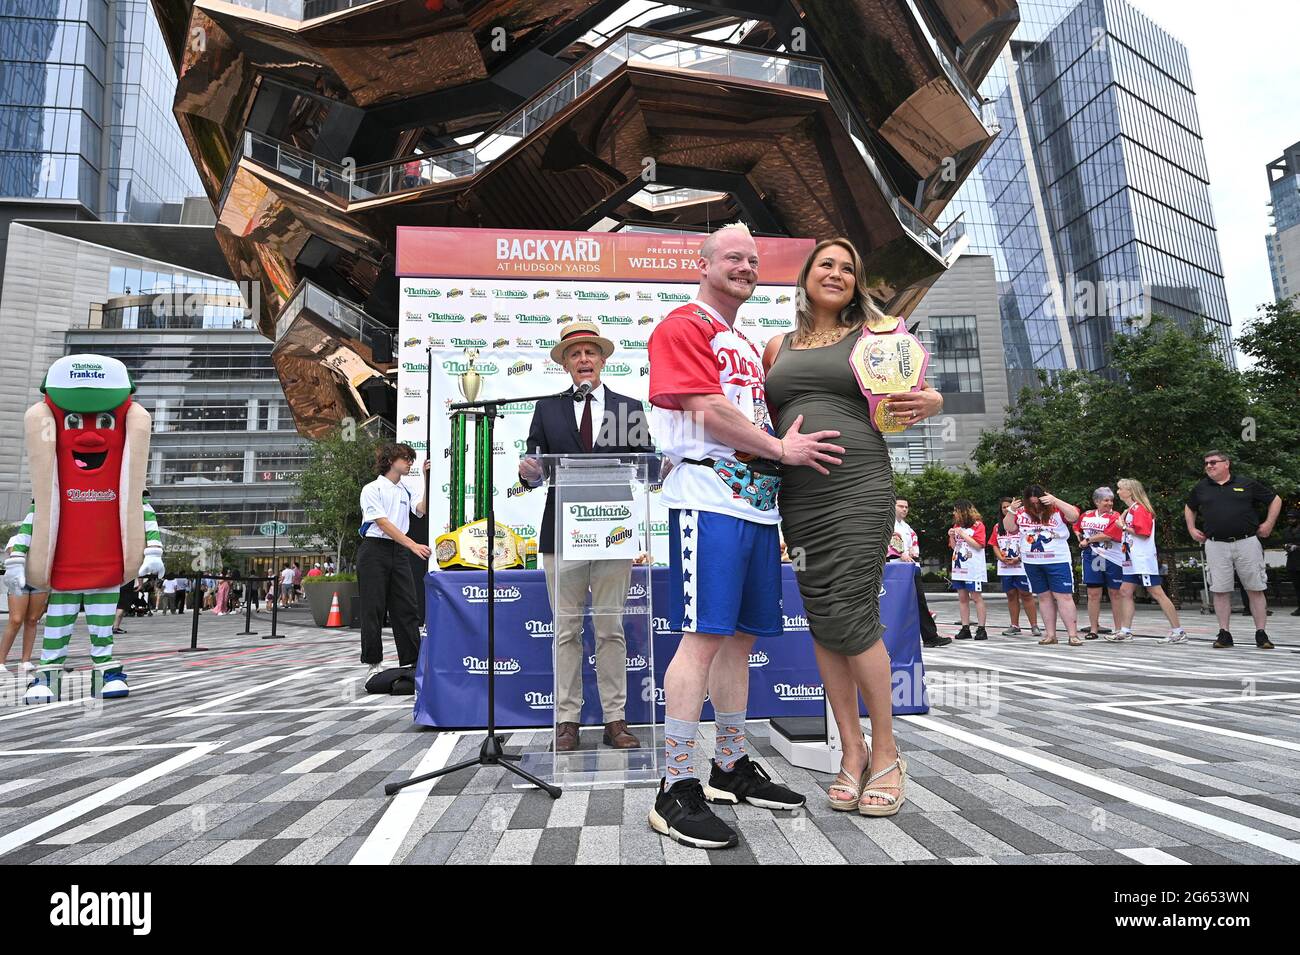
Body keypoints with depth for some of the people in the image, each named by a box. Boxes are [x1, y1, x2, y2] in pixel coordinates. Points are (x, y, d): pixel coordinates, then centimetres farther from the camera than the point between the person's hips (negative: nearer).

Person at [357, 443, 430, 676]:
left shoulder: (405, 491, 16)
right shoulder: (372, 489, -3)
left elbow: (422, 509, -1)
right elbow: (383, 524, -13)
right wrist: (413, 545, -21)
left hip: (397, 552, 6)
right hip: (374, 550, -6)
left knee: (407, 608, 1)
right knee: (373, 609, -1)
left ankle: (412, 661, 4)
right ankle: (374, 663, 8)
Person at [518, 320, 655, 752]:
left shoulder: (629, 408, 8)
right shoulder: (547, 409, 9)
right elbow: (535, 469, 4)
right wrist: (529, 472, -18)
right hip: (562, 534, 1)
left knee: (611, 631, 7)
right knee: (567, 631, 7)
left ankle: (615, 720, 15)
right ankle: (567, 721, 15)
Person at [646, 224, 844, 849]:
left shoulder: (746, 345, 27)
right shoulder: (682, 327, -1)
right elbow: (707, 409, -13)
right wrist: (779, 447, -9)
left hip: (757, 502, 9)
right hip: (709, 499, -9)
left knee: (741, 634, 10)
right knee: (704, 634, -12)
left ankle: (731, 768, 22)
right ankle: (676, 791, -5)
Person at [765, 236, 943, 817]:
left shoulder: (873, 334, 10)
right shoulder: (778, 347, 17)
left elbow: (913, 398, 11)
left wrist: (931, 402, -11)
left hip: (858, 485, -3)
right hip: (797, 494, 4)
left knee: (850, 616, -9)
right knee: (821, 621, 4)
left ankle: (886, 754, 9)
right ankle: (852, 752, 16)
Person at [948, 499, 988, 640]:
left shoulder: (978, 525, -4)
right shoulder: (957, 525, 15)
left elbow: (979, 545, -12)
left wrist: (963, 534, -15)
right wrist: (951, 537, 0)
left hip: (974, 569, -6)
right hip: (959, 568, 7)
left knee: (976, 597, -3)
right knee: (962, 598, 6)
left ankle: (981, 629, 0)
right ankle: (965, 628, 9)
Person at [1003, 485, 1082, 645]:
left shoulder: (1056, 510, -4)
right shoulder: (1022, 512, 4)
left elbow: (1074, 516, -17)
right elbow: (1009, 528, 6)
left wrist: (1055, 501, -23)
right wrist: (1011, 511, -10)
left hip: (1058, 561, -3)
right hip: (1032, 563, 4)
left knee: (1064, 596, -5)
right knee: (1044, 597, 10)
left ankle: (1073, 634, -2)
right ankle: (1050, 634, 17)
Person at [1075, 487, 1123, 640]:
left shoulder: (1115, 517, -5)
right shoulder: (1086, 515, 9)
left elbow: (1108, 535, -18)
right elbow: (1076, 527, 27)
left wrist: (1088, 540, -9)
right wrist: (1080, 539, 10)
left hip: (1112, 559, -3)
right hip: (1091, 558, 3)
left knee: (1115, 594, 5)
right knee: (1093, 594, 4)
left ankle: (1118, 629, 14)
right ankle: (1093, 629, 11)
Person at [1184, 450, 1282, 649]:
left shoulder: (1247, 483, 4)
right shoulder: (1201, 488, 11)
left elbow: (1275, 500, 12)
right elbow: (1189, 507, 28)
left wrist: (1269, 524, 4)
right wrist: (1191, 529, 17)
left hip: (1247, 542, -2)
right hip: (1216, 545, 2)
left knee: (1255, 589, 1)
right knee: (1220, 591, 1)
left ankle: (1261, 634, 7)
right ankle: (1224, 633, 7)